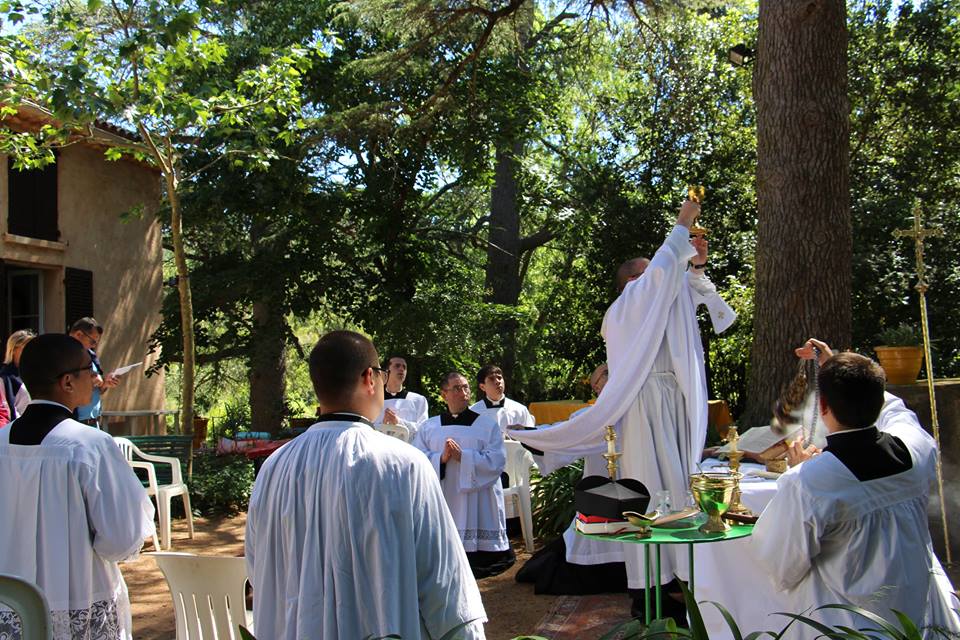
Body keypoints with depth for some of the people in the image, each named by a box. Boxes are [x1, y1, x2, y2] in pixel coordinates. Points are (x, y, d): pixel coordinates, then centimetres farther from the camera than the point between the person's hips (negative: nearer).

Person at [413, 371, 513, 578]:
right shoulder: (429, 427, 11)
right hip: (440, 503, 1)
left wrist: (463, 456, -14)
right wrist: (441, 458, -15)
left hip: (477, 505, -1)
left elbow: (496, 461, -4)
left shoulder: (487, 425, 7)